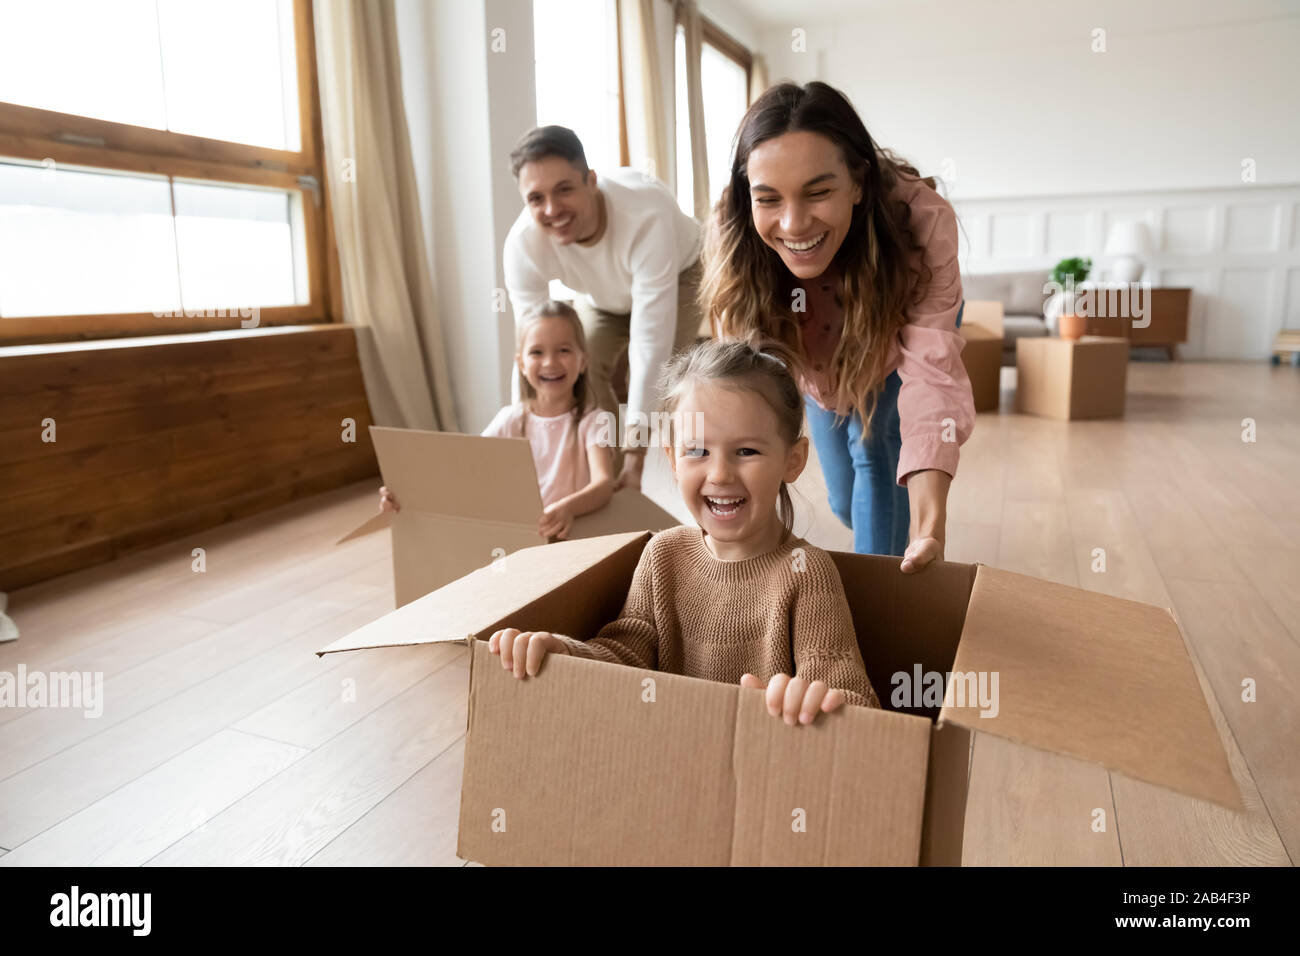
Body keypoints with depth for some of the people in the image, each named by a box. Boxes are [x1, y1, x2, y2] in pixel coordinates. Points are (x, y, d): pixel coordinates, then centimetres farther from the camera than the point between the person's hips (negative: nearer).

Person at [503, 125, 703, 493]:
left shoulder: (646, 216, -45)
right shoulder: (523, 243, -32)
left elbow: (650, 344, -46)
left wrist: (635, 455, -47)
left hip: (677, 274, -3)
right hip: (604, 295, 3)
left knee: (653, 384, -25)